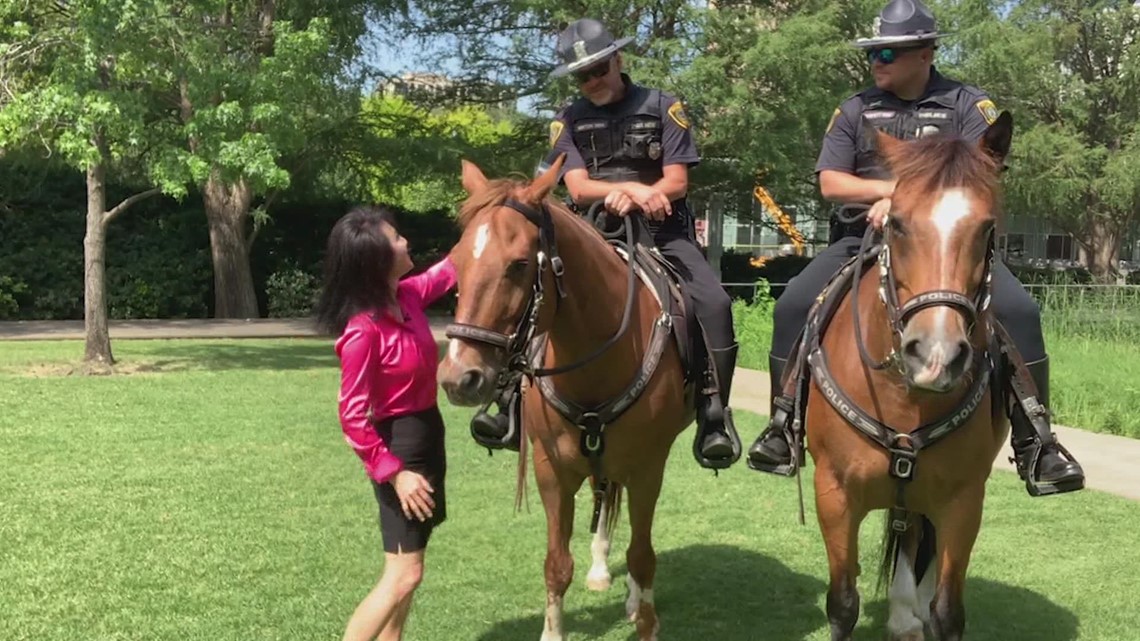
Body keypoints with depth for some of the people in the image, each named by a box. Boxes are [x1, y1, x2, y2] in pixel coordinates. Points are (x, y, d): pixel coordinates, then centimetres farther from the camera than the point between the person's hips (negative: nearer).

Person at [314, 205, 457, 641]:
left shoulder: (408, 295, -1)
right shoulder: (364, 330, -24)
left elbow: (447, 271, 18)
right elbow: (352, 417, -22)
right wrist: (395, 473, -22)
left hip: (426, 435, 9)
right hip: (398, 445, -9)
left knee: (405, 570, 17)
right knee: (404, 575, -7)